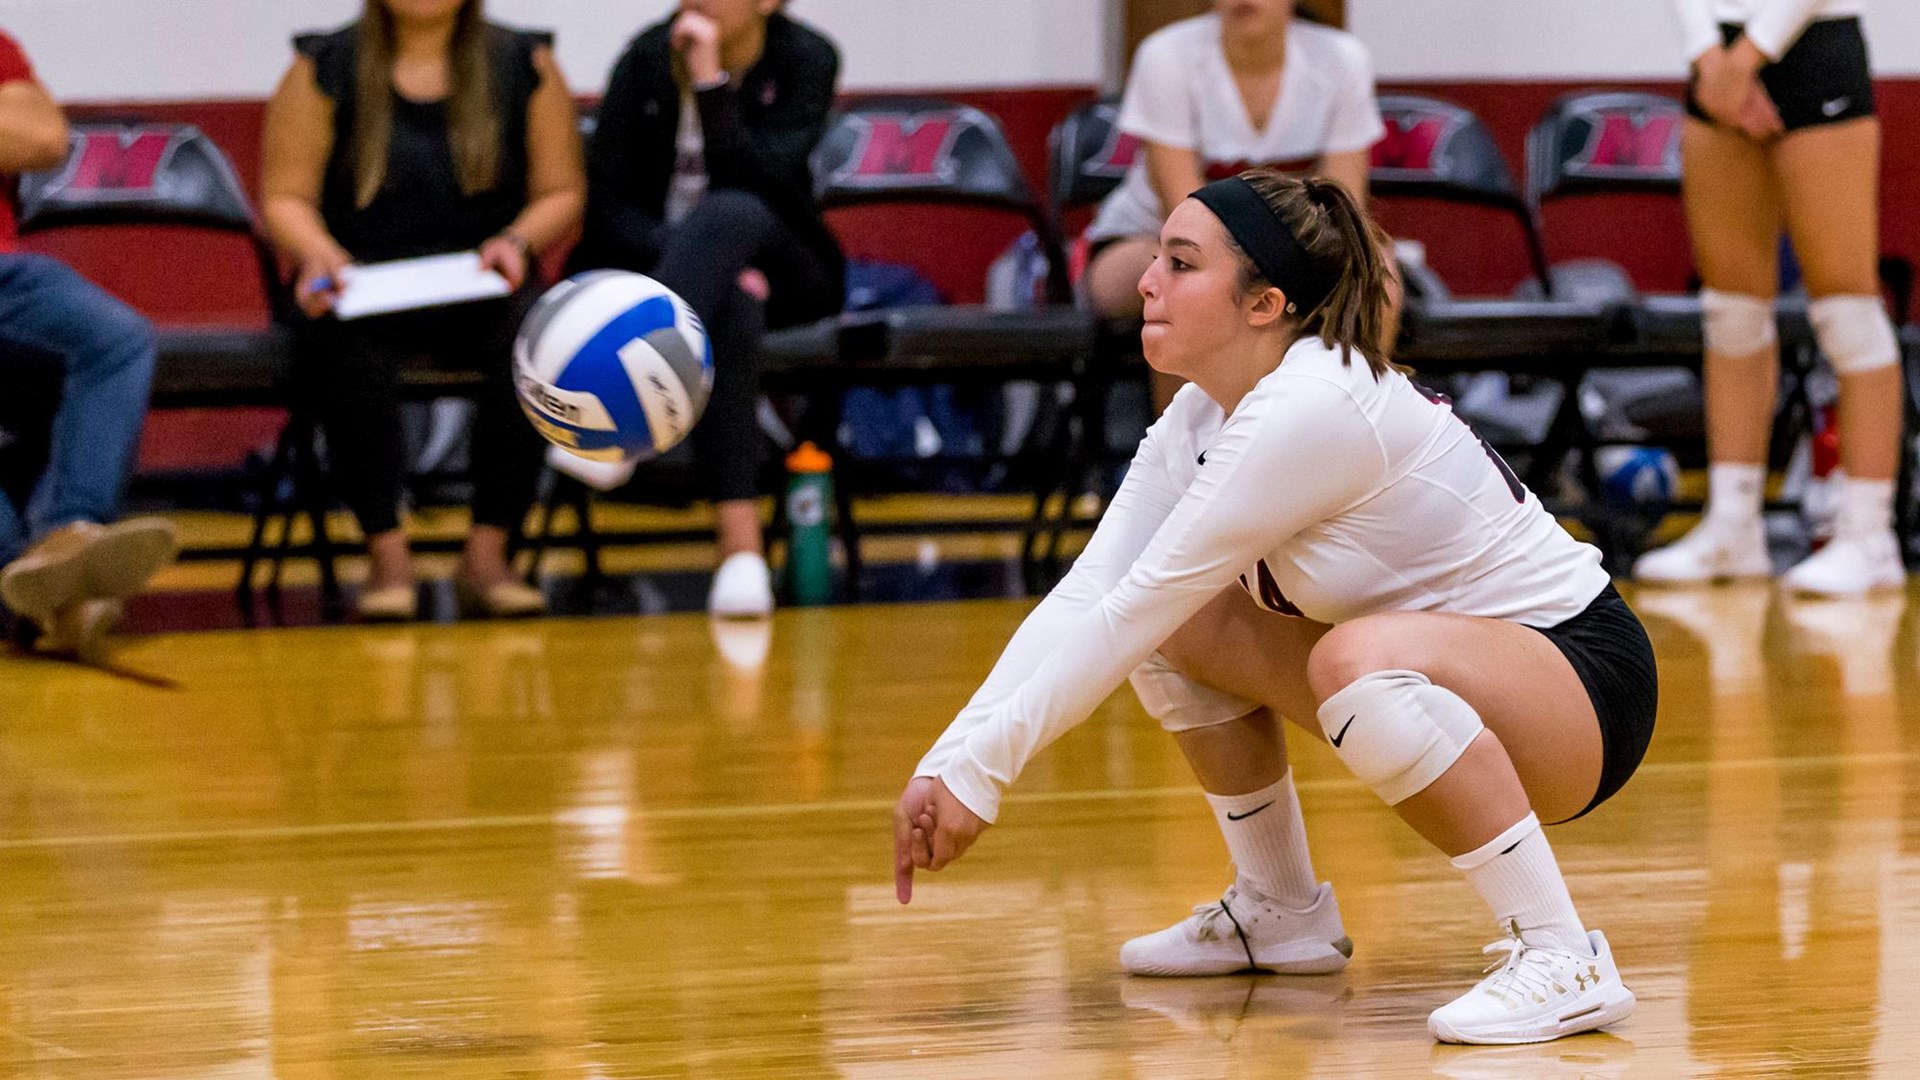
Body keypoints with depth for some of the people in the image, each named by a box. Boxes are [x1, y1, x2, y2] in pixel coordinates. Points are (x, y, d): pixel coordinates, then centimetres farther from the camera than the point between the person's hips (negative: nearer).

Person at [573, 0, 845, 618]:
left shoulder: (806, 59, -10)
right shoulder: (648, 56, -7)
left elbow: (762, 185, -22)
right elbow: (604, 203, -10)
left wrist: (710, 82, -30)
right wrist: (721, 266, -25)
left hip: (776, 270, -2)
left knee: (728, 214, -38)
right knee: (731, 303, -37)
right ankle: (741, 544, -49)